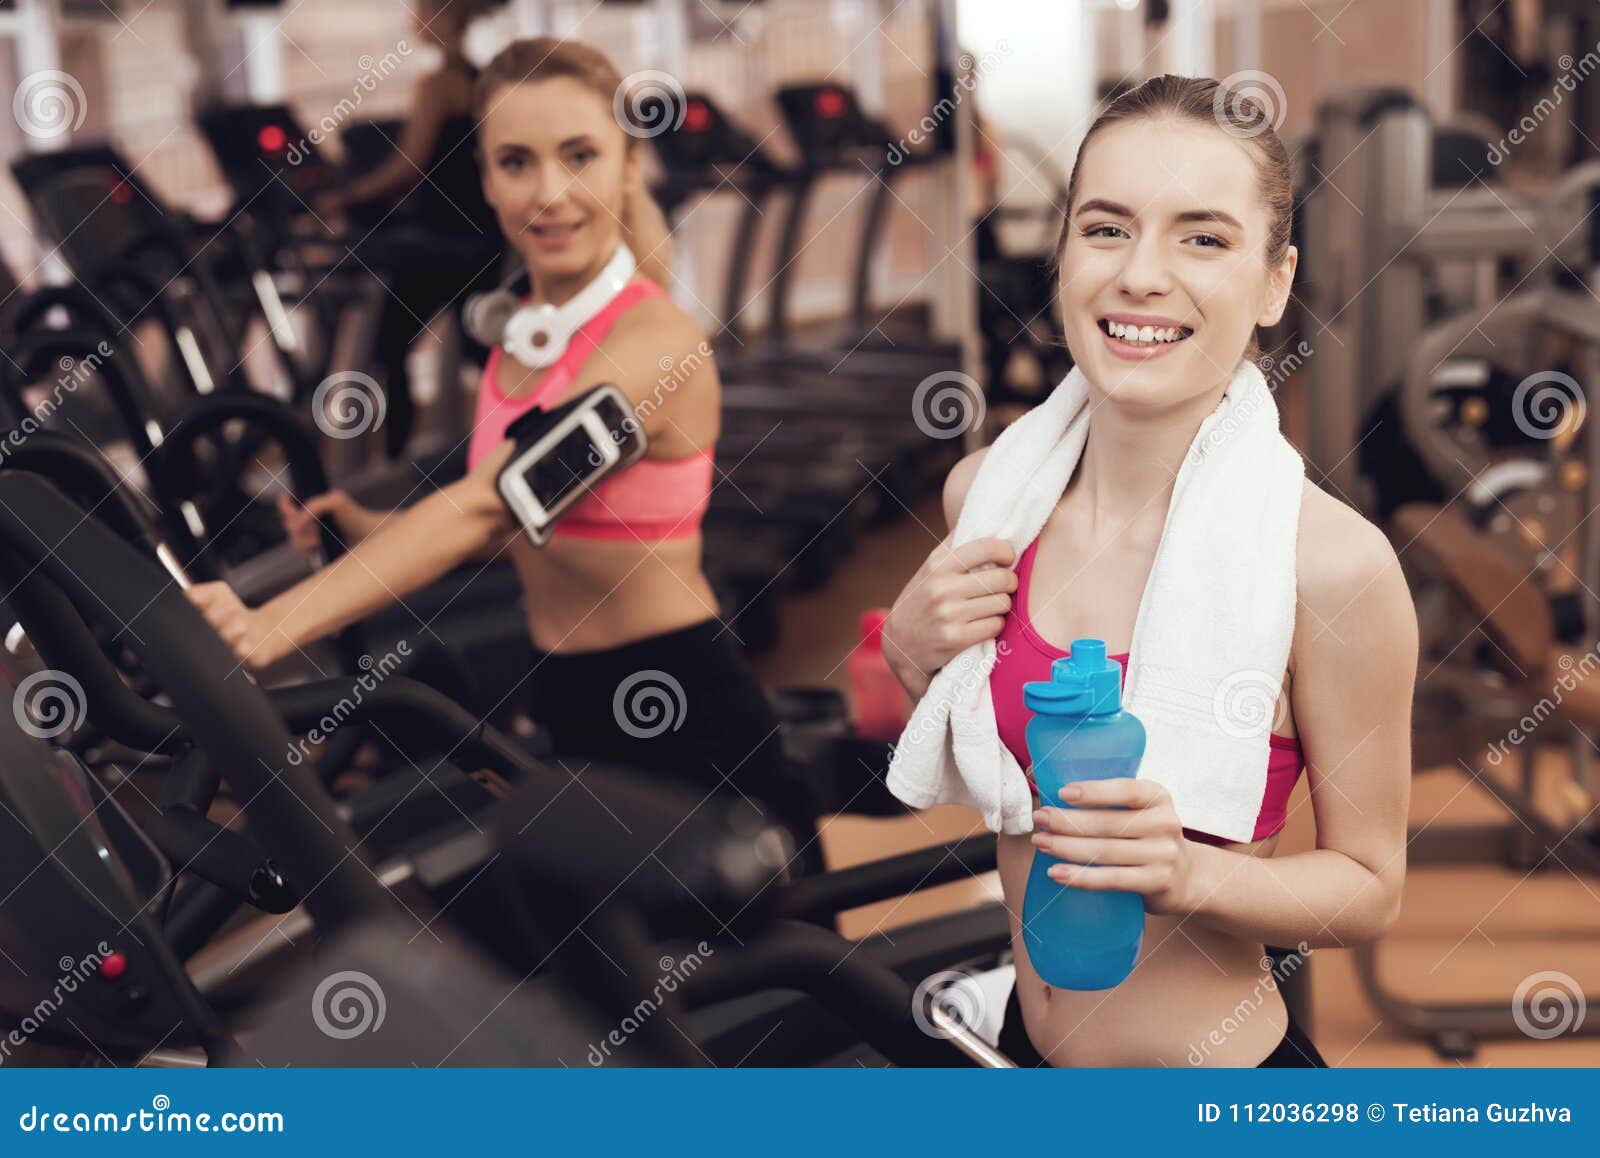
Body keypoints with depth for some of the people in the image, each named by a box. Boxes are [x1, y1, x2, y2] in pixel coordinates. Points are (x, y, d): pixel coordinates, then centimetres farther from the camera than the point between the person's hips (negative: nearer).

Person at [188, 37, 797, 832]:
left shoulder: (654, 343, -21)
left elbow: (483, 503, -32)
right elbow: (509, 523, 10)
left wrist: (271, 629, -39)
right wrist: (370, 529, -7)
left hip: (680, 732, -8)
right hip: (563, 707, 8)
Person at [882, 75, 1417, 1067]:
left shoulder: (1332, 563, -22)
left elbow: (1371, 884, -10)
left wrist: (1191, 874, -27)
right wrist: (912, 651, -10)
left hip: (1223, 1078, -5)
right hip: (1026, 1045, 5)